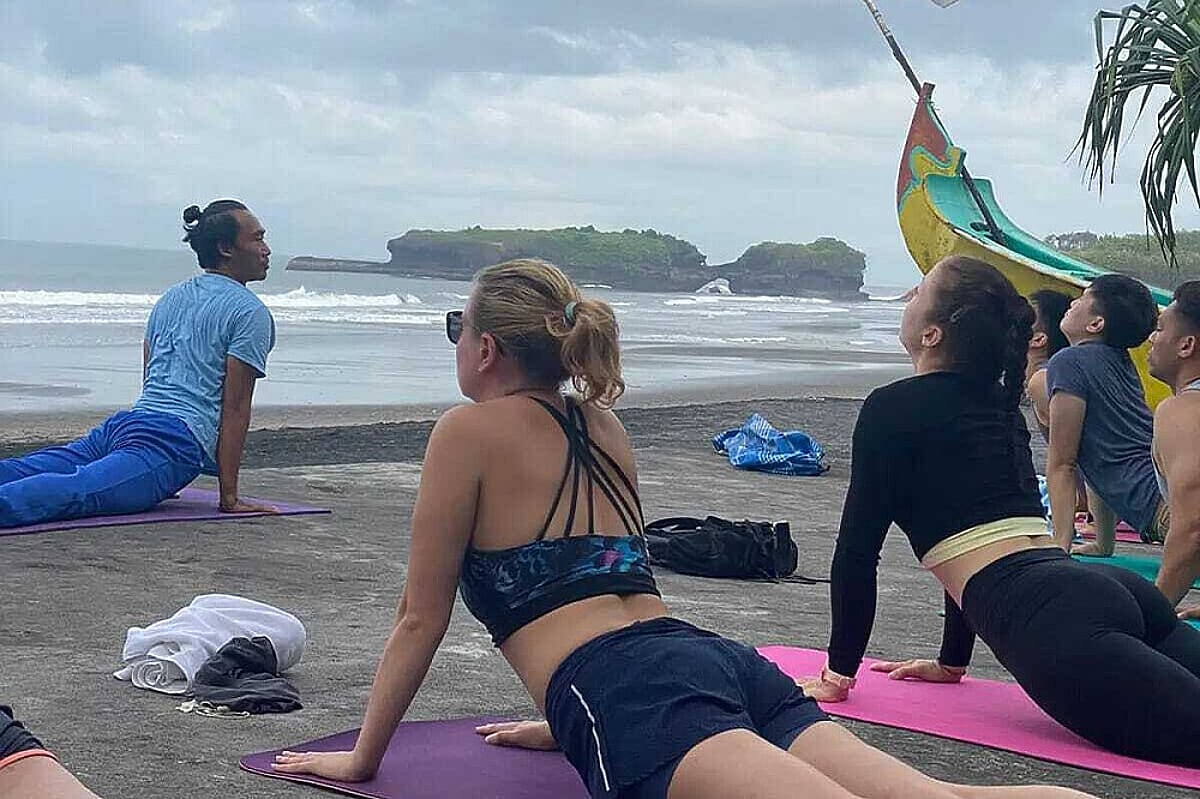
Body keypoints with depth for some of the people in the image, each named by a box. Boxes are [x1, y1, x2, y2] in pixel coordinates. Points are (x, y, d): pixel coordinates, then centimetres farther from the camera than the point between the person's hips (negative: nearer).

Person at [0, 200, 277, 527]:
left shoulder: (170, 299, 28)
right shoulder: (250, 313, 3)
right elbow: (235, 408, -2)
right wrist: (229, 498, -1)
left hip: (122, 425, 8)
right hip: (178, 441, -8)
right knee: (75, 491, -33)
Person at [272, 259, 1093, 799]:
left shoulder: (471, 430, 10)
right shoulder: (605, 428, 29)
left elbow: (422, 617, 12)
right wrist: (561, 723, 49)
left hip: (636, 696, -8)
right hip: (718, 658, 8)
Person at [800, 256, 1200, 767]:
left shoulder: (895, 408, 4)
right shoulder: (999, 404, 27)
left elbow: (858, 548, 5)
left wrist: (838, 673, 16)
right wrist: (950, 662, 44)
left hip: (1048, 623, -8)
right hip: (1111, 590, 8)